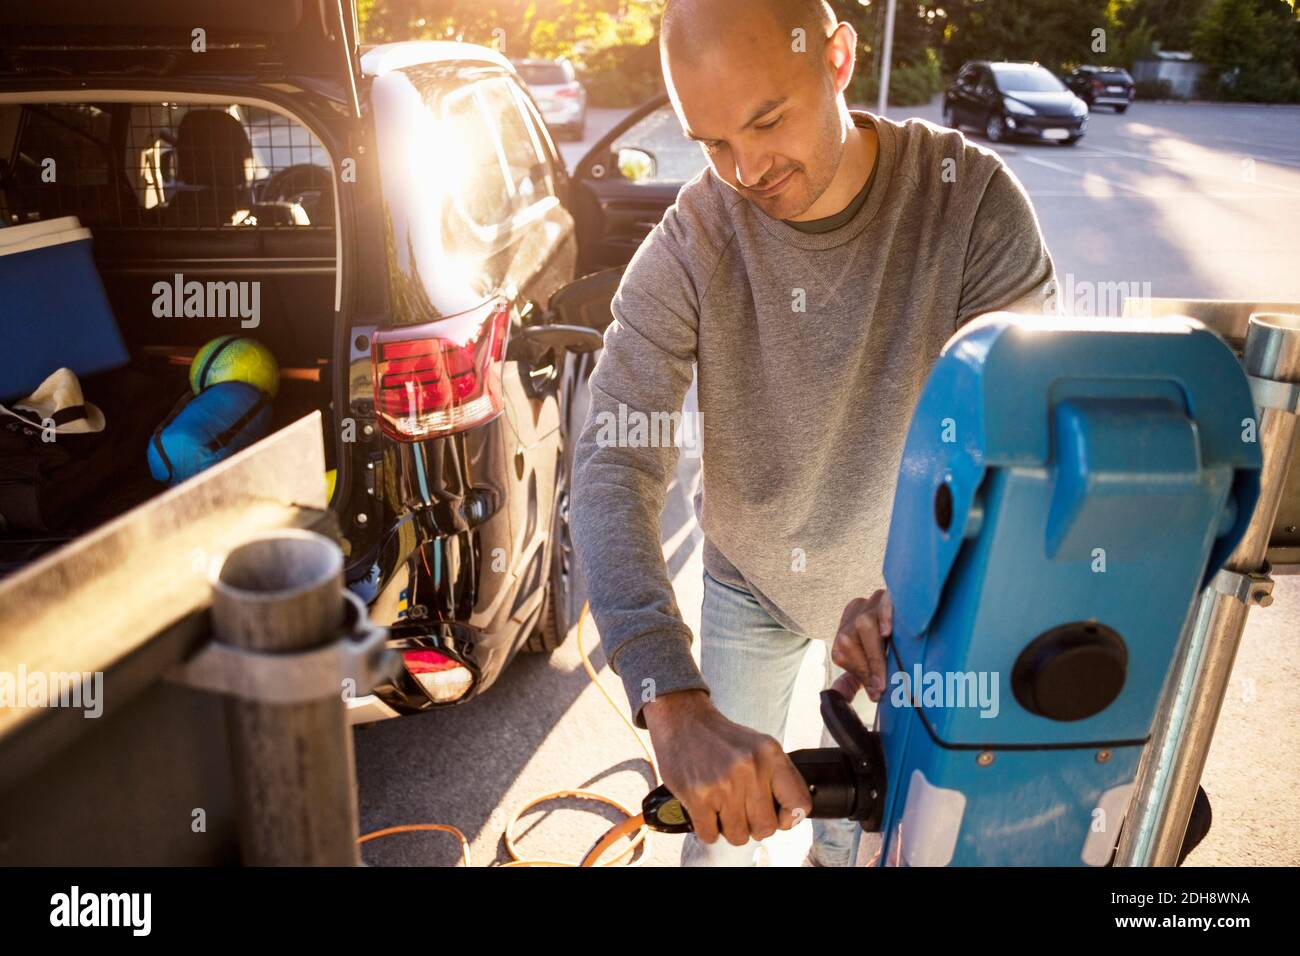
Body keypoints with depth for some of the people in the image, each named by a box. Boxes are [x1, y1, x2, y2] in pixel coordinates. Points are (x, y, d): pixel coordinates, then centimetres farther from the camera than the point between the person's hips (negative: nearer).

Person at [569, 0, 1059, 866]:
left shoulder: (973, 200, -22)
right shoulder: (686, 248, -23)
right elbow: (615, 466, -30)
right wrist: (675, 704, -44)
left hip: (907, 594, 0)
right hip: (748, 578, 0)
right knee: (724, 816, 17)